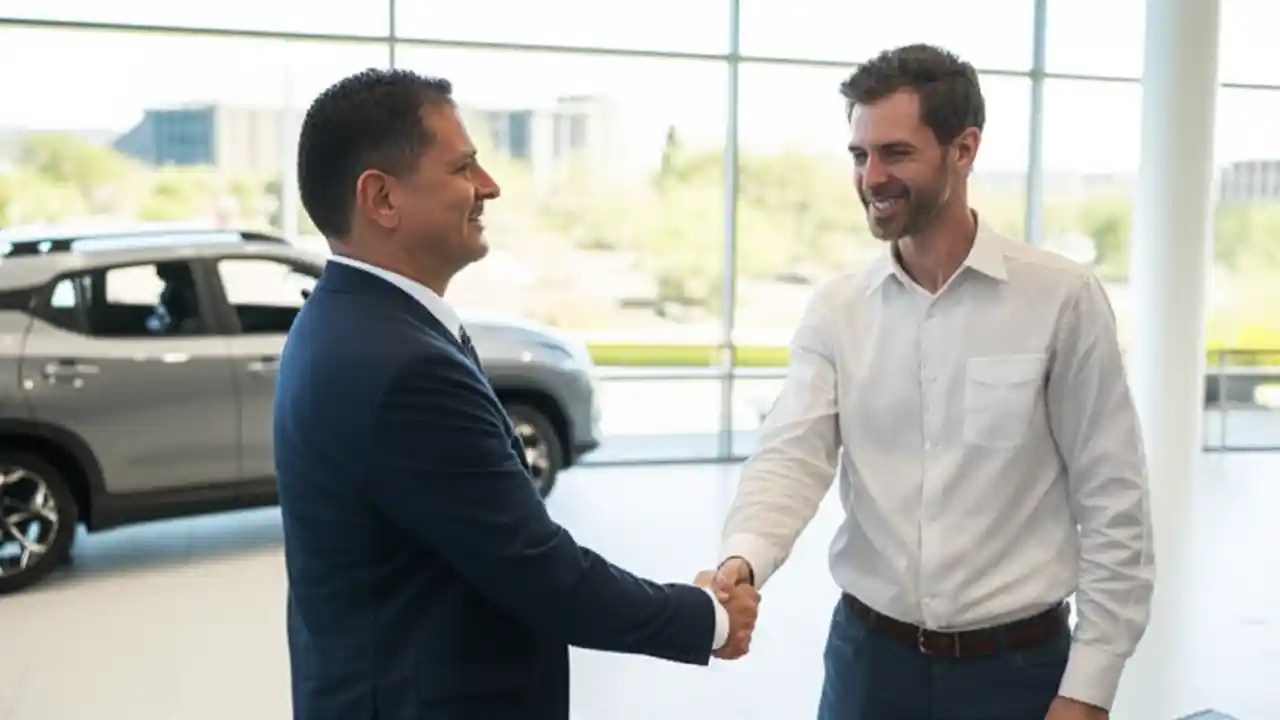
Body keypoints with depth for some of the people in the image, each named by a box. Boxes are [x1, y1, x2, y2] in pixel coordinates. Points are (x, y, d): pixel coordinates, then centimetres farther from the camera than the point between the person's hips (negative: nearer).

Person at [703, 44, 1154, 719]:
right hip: (868, 652, 3)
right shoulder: (835, 309, -1)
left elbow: (1112, 505, -7)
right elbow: (793, 455, -10)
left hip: (1016, 664, -2)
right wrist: (743, 560, -30)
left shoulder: (1062, 298, -9)